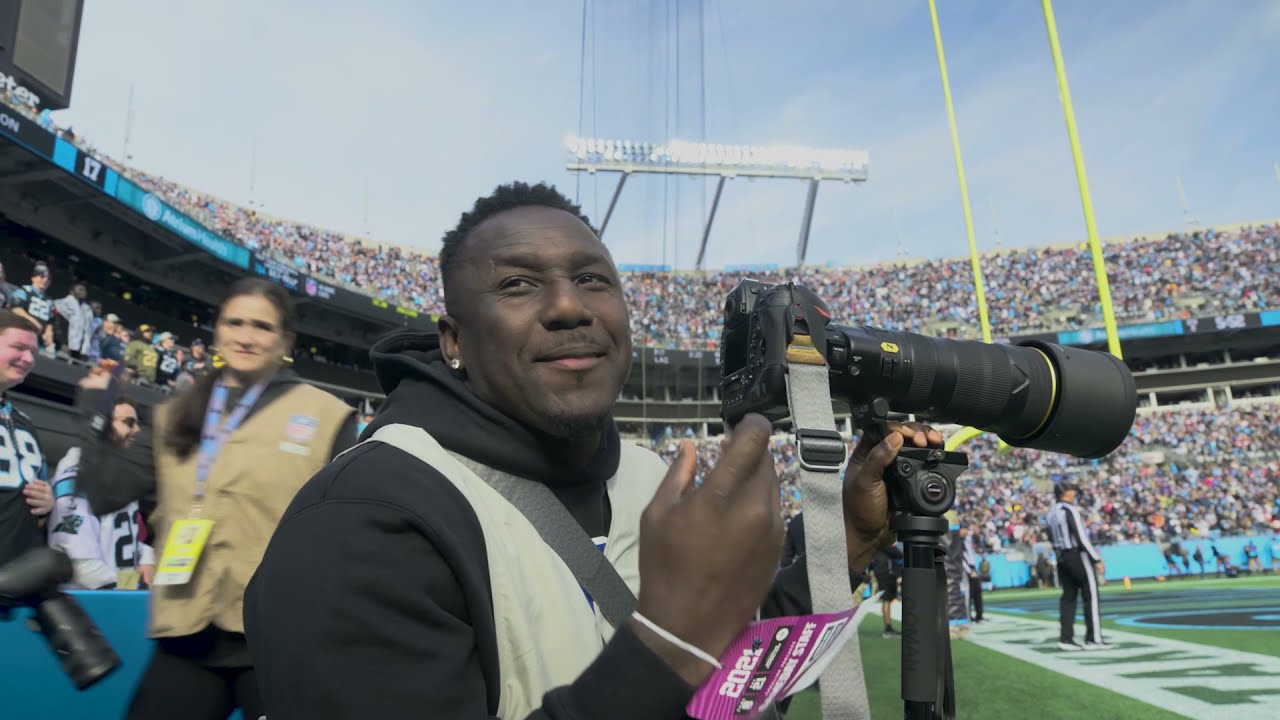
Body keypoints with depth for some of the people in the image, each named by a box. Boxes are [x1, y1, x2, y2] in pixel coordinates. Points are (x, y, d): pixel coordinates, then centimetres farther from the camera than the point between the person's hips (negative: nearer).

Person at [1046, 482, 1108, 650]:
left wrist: (1061, 554, 19)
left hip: (1062, 557, 8)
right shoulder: (1070, 510, -15)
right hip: (1078, 555, -8)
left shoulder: (1052, 513, 10)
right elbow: (1081, 537, -18)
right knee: (1091, 595, 1)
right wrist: (1097, 559, -14)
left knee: (1068, 596, 10)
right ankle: (1094, 638, 4)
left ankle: (1065, 638, 11)